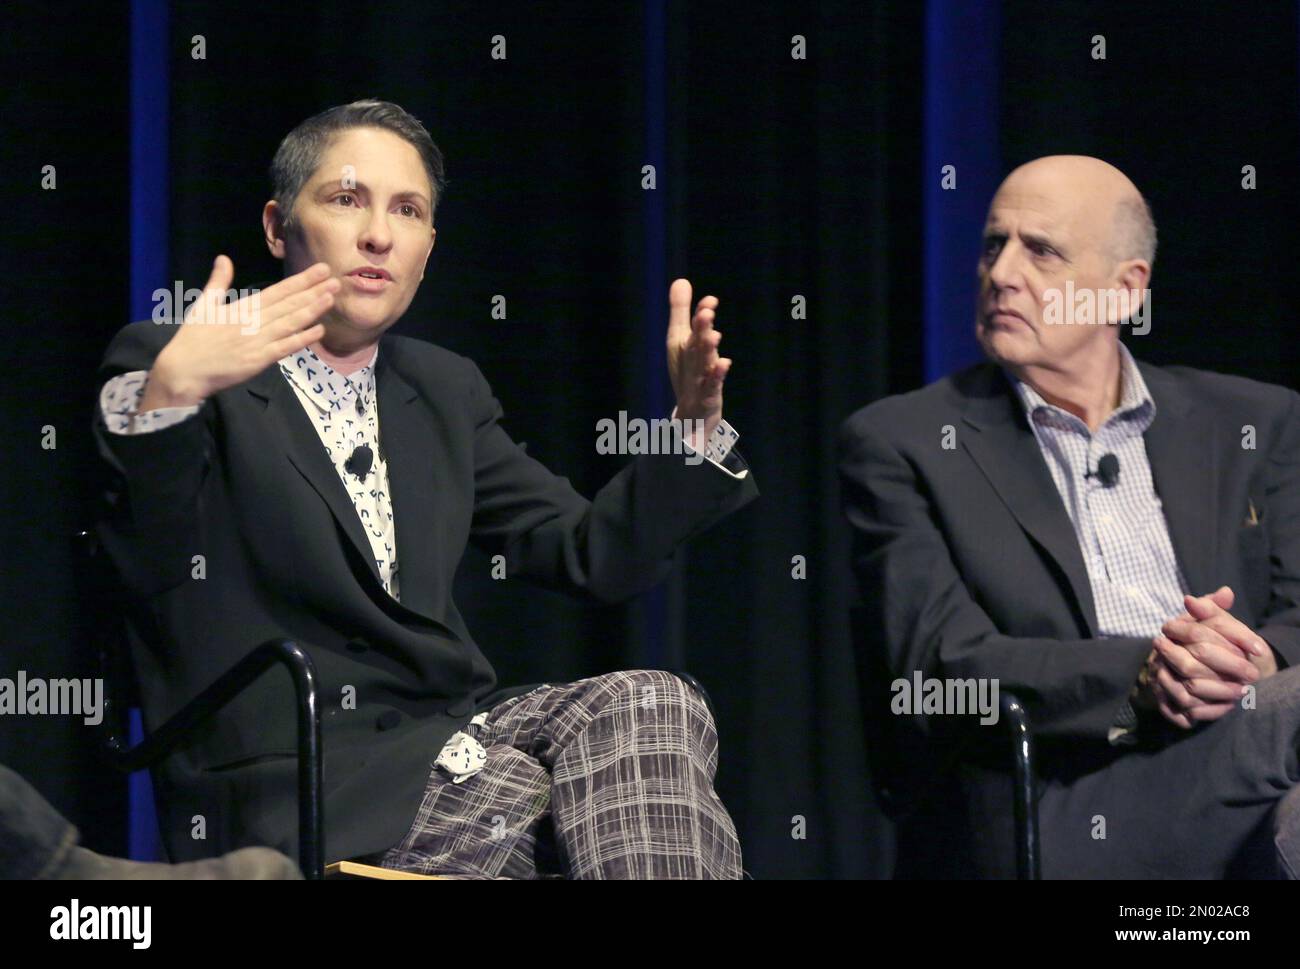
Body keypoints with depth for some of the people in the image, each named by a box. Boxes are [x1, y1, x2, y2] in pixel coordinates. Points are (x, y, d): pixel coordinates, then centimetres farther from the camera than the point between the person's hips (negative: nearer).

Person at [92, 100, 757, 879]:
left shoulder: (444, 392, 22)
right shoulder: (160, 363, 0)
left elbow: (596, 557, 17)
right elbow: (145, 560, -20)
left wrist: (694, 420, 0)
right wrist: (170, 393, -40)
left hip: (445, 739, 6)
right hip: (277, 783, -6)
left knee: (649, 705, -22)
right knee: (515, 795, -32)